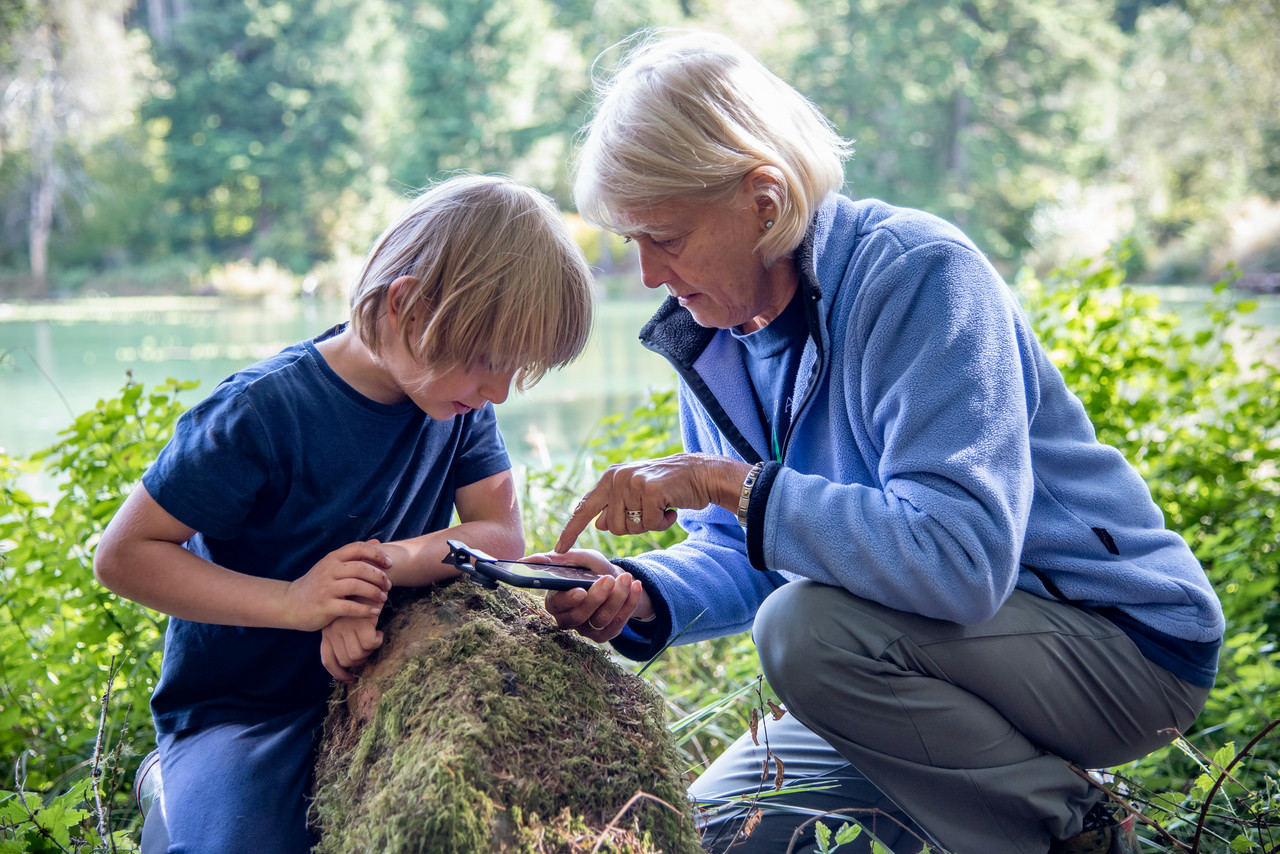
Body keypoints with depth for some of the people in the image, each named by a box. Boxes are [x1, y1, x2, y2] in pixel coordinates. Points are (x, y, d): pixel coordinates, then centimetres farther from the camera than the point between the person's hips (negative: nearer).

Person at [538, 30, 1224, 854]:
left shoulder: (916, 272, -24)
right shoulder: (716, 326, 0)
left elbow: (962, 558, -35)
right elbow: (742, 554, 6)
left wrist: (726, 482, -32)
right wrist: (639, 594, -16)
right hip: (950, 652, 8)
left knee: (808, 626, -32)